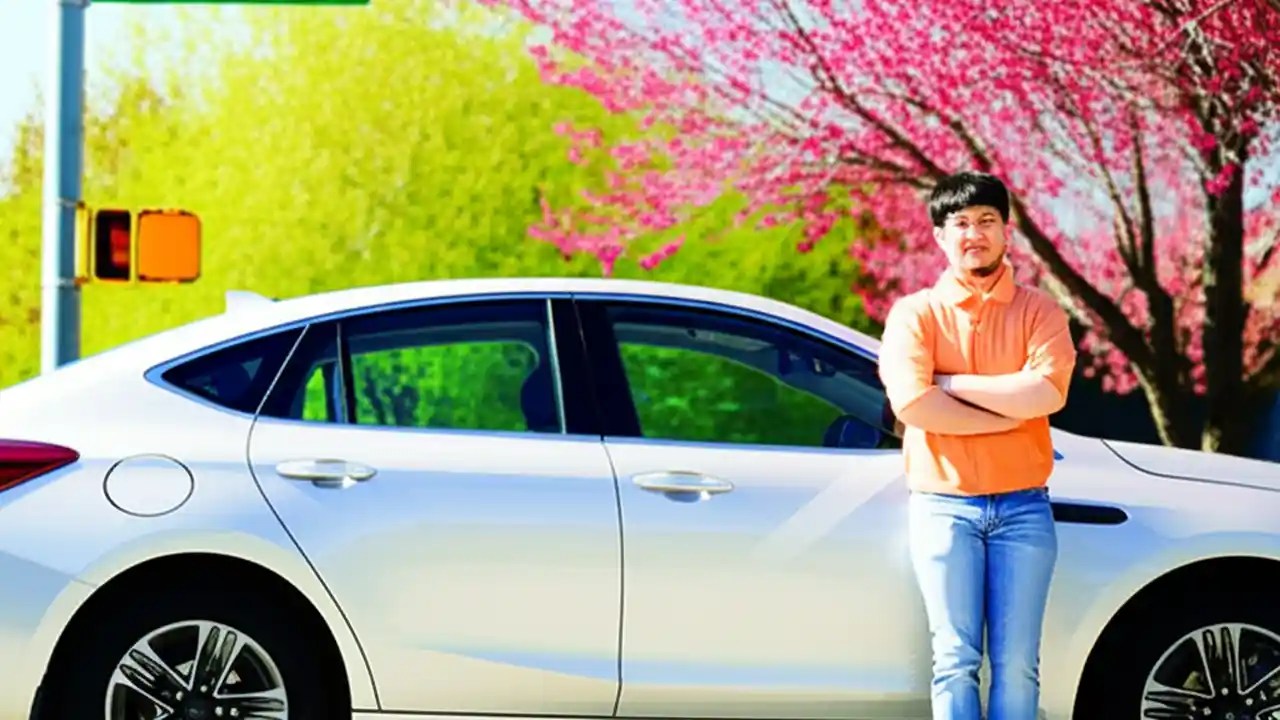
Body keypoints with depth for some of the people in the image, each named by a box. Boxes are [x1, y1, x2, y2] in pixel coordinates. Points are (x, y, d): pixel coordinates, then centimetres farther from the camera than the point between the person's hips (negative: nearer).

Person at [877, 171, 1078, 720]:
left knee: (1016, 665, -1)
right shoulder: (915, 313, 3)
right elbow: (911, 403, -14)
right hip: (943, 507, -1)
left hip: (1024, 508, 1)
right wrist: (1007, 413, -10)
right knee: (956, 660, -4)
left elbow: (1046, 392, -12)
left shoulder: (1038, 311, 6)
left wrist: (952, 383, -9)